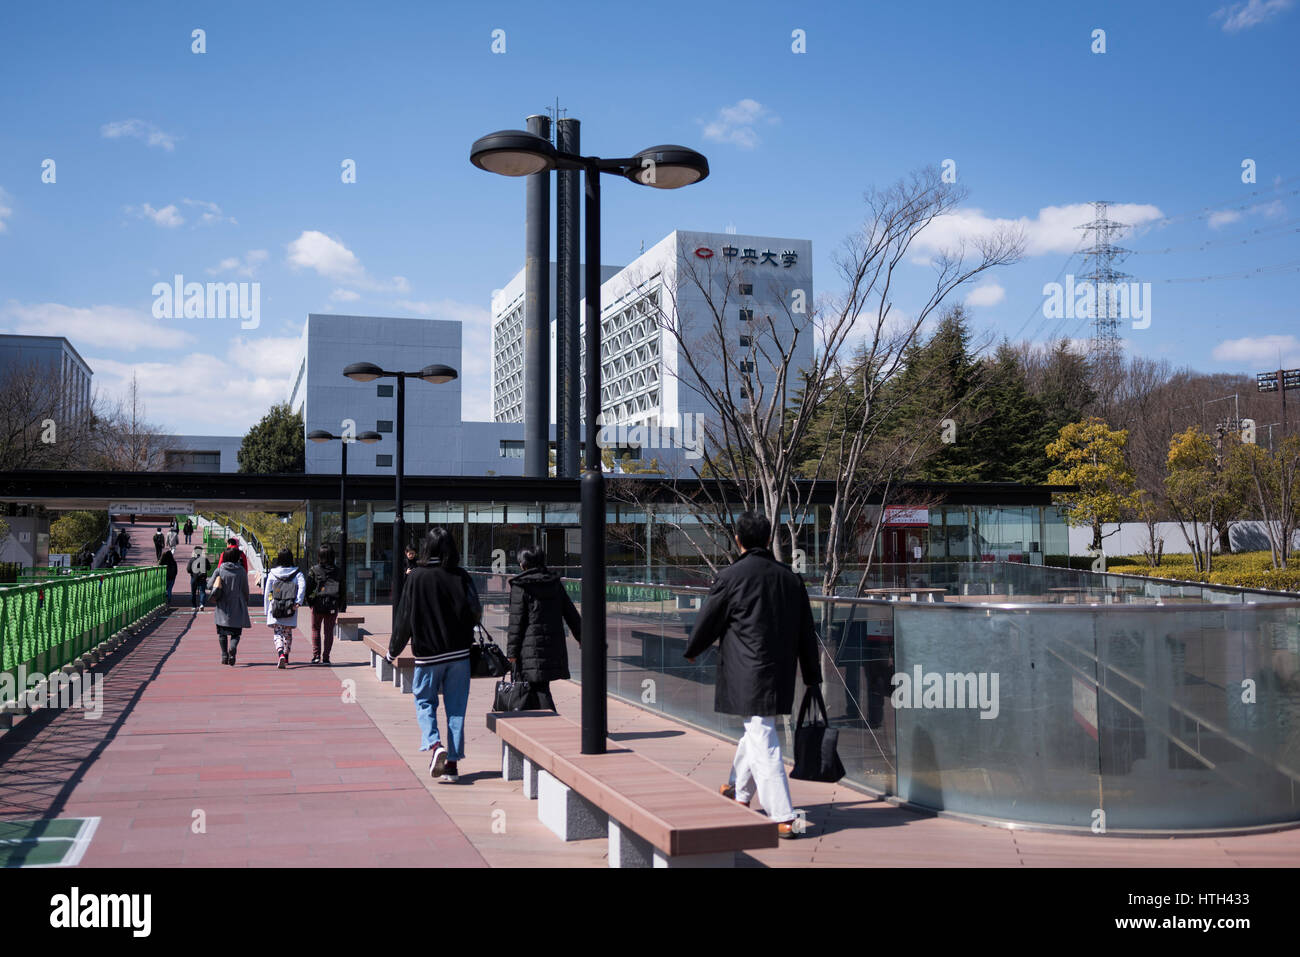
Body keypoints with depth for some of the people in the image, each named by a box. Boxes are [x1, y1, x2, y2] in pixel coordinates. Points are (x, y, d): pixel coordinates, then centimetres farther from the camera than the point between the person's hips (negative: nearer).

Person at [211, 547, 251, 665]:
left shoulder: (219, 569, -1)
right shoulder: (241, 570, -2)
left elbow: (210, 585, -2)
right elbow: (245, 590, 2)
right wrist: (246, 603, 16)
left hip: (222, 606, 1)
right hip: (237, 606, -1)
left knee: (222, 633, 11)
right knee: (235, 632, 3)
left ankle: (224, 655, 3)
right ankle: (233, 647, -24)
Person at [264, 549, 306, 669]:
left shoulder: (272, 573, 3)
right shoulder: (297, 573, 2)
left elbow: (267, 592, 5)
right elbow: (302, 586, -15)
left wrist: (267, 611, 12)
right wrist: (298, 602, -20)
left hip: (275, 608, -1)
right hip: (290, 609, 1)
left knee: (278, 634, -2)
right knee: (288, 633, 18)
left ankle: (281, 655, -25)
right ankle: (286, 656, 29)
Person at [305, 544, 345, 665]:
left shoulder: (313, 570, -5)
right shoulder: (338, 572, 3)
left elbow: (309, 589, -7)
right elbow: (342, 591, 5)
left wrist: (310, 603, 5)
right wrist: (342, 609, 10)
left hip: (318, 605, -2)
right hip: (333, 606, 2)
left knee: (315, 629, 14)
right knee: (329, 631, 8)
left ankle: (316, 655, 6)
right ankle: (326, 658, 6)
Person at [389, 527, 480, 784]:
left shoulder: (416, 577, -6)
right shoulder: (460, 576, -4)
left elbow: (404, 617, -2)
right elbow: (475, 611, -8)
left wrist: (393, 649, 9)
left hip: (427, 654, -1)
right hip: (459, 651, 1)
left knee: (424, 700, 14)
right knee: (456, 707, 8)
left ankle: (434, 744, -10)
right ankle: (452, 763, 6)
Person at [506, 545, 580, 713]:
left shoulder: (520, 587, -7)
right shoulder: (555, 583, 8)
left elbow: (516, 622, -9)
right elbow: (571, 614, 12)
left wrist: (512, 652, -5)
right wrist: (582, 638, 20)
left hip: (532, 648, -5)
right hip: (554, 646, 6)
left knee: (540, 689, -3)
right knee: (540, 687, 15)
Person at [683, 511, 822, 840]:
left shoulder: (730, 577, -10)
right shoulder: (790, 578, 5)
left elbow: (708, 621, 0)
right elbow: (806, 631, 10)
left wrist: (691, 651, 20)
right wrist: (812, 675, 19)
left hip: (747, 674, -6)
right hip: (780, 674, 6)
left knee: (763, 741, -4)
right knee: (756, 729, 23)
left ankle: (782, 819, -7)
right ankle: (739, 790, 42)